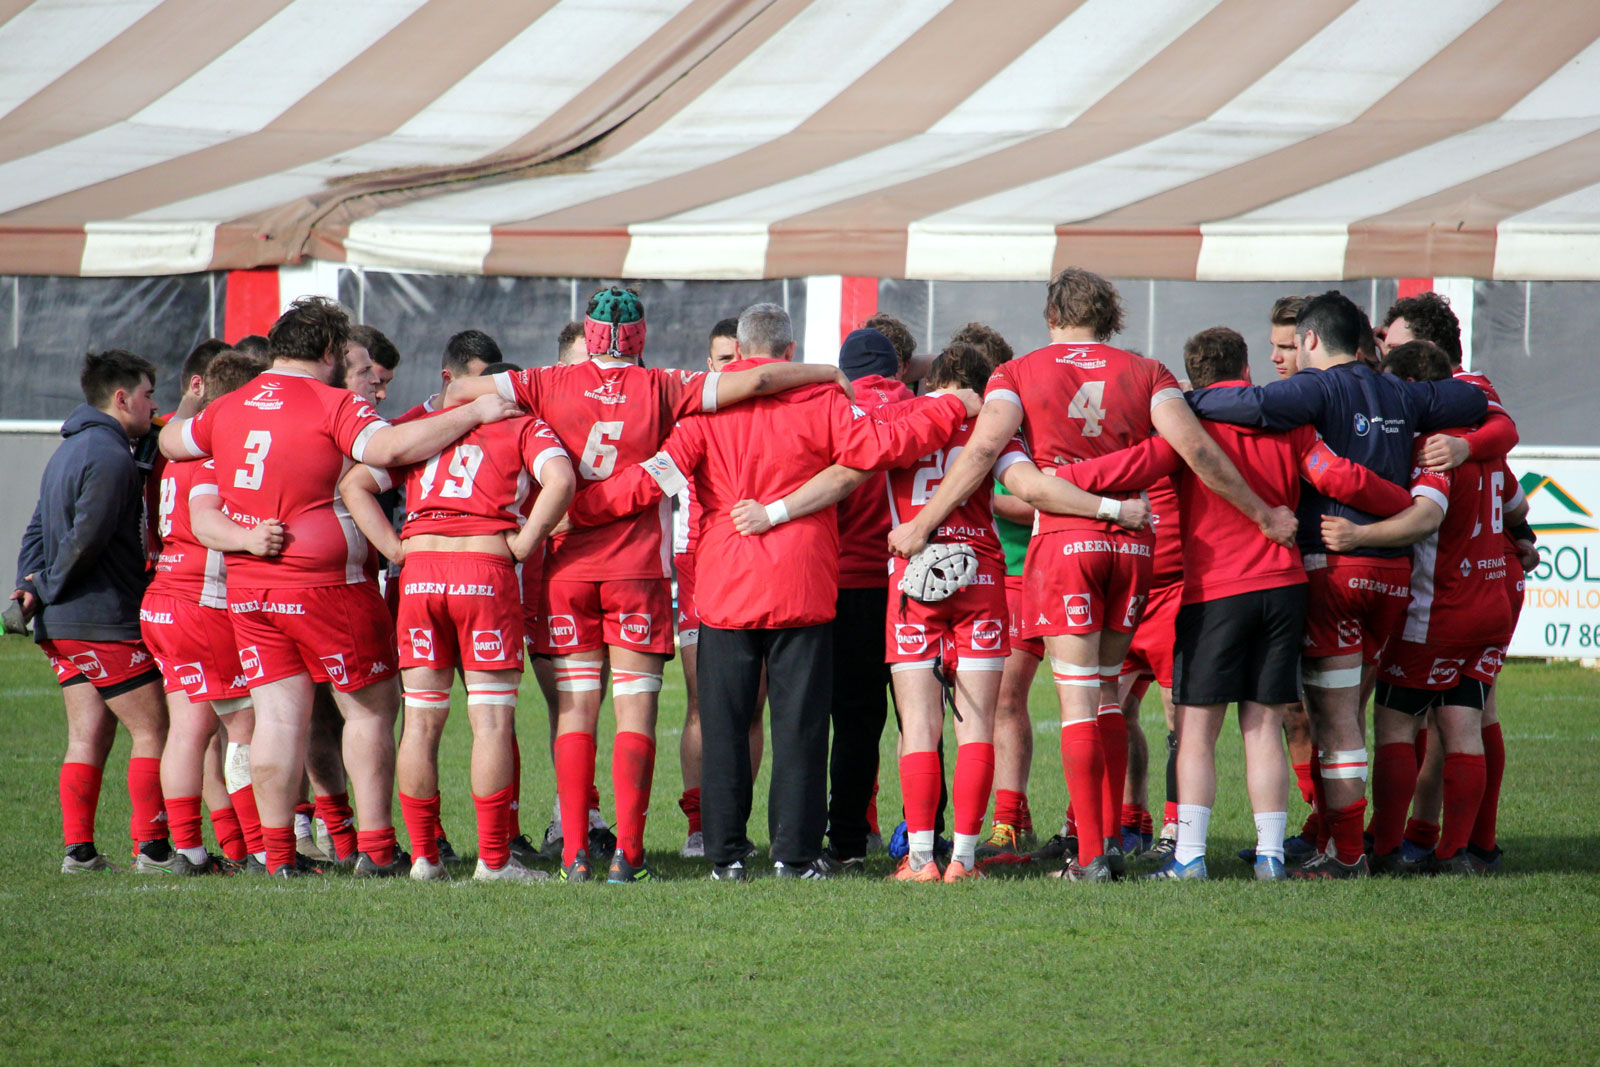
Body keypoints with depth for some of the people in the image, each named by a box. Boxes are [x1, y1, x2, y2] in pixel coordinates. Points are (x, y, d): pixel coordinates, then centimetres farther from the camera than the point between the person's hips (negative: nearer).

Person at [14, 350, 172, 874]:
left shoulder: (69, 451, 18)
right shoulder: (110, 456, -14)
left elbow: (38, 531, 16)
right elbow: (86, 537, -20)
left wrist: (34, 585, 3)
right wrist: (48, 589, -8)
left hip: (62, 626, 9)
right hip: (106, 620, -9)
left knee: (88, 735, 8)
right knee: (151, 730, -3)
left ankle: (78, 849, 4)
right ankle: (151, 847, -6)